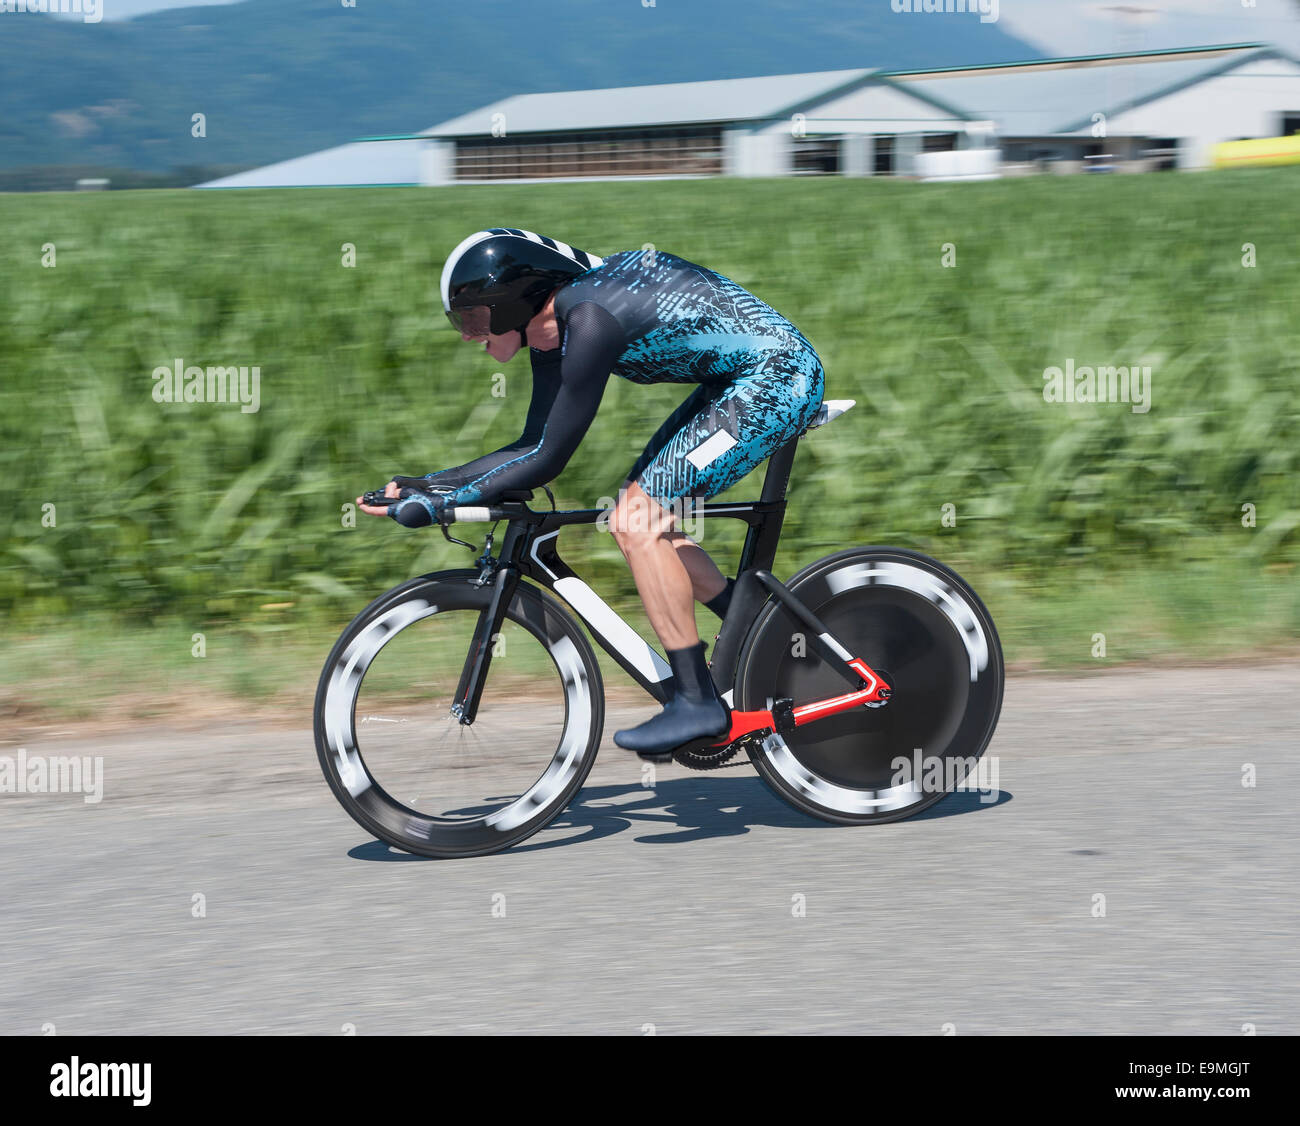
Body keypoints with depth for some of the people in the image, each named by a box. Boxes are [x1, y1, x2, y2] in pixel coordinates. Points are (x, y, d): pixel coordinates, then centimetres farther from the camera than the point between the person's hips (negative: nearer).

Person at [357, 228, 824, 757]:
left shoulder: (590, 321, -24)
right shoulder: (551, 329, 4)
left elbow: (547, 461, -21)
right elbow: (532, 447, 10)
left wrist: (438, 505, -18)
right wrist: (425, 484, 5)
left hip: (780, 379, -10)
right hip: (740, 380, 10)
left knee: (637, 520, -12)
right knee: (638, 512, 9)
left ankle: (696, 701, -5)